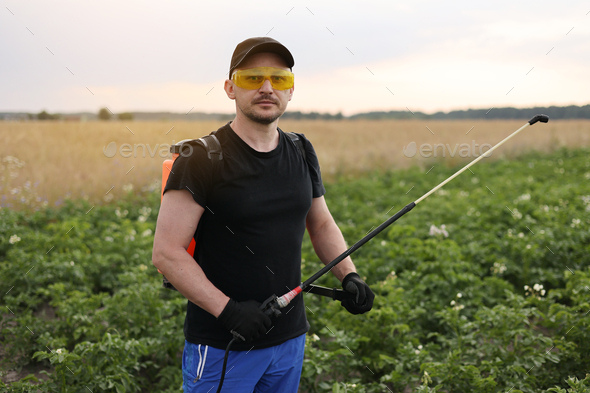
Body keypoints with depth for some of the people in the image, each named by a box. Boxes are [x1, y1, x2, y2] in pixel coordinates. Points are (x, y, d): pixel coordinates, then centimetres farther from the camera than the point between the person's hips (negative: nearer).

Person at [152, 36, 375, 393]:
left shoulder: (302, 153, 5)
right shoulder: (202, 159, -14)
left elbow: (322, 224, 15)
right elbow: (166, 252, -16)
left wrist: (349, 276, -2)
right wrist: (227, 309, -24)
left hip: (290, 338, 6)